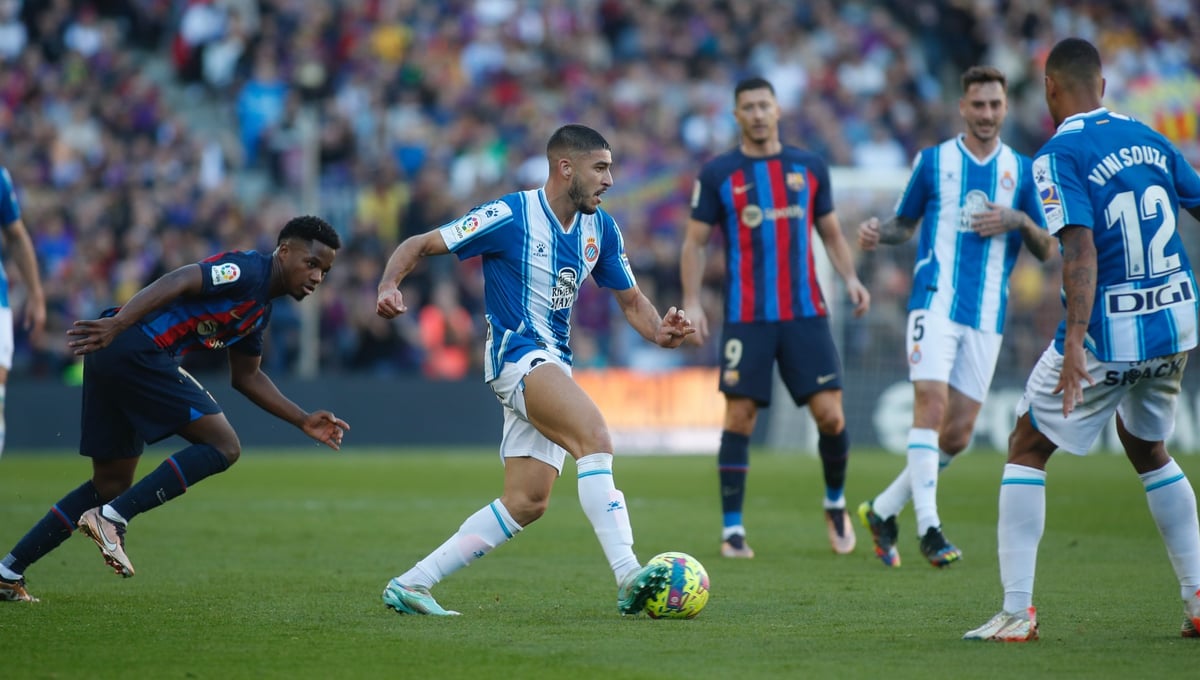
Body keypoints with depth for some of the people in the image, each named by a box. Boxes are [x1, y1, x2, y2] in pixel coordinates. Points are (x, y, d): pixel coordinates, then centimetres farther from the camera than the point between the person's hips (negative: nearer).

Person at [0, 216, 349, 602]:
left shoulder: (260, 309, 23)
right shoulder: (246, 270, -8)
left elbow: (245, 377, 32)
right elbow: (177, 283, -21)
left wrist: (303, 421, 28)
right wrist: (117, 325, -33)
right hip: (137, 349, -10)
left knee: (111, 484, 17)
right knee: (223, 446, -10)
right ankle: (112, 518, -14)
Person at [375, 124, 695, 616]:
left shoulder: (601, 229, 8)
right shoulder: (510, 216, -12)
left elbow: (631, 301, 16)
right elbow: (420, 245, -7)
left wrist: (659, 331, -6)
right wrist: (389, 285, -27)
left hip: (552, 364, 8)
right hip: (518, 354, -8)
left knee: (526, 503, 3)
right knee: (595, 436, -29)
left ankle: (410, 585, 9)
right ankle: (629, 580, -37)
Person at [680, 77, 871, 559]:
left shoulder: (810, 168, 10)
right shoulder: (717, 174, 3)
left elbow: (831, 233, 17)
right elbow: (695, 243, 6)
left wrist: (850, 278, 0)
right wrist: (692, 302, -5)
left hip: (806, 315, 2)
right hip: (746, 318, -1)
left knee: (830, 414, -6)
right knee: (739, 418, -6)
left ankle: (836, 504, 19)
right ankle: (732, 529, 1)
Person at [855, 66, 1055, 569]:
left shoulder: (1021, 170, 11)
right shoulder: (933, 160, 7)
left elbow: (1047, 250, 12)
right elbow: (905, 224, 17)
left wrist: (1020, 221, -9)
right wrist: (878, 232, -6)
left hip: (987, 316, 3)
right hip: (935, 301, -3)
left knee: (958, 434, 1)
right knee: (932, 401, -21)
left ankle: (883, 510, 18)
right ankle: (928, 526, -20)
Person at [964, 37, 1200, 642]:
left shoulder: (1058, 155, -11)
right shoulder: (1149, 139, 8)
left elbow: (1080, 247, -23)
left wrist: (1075, 339, -30)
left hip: (1107, 335, -6)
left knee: (1026, 451, 6)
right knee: (1151, 453, 25)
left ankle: (1017, 613, -1)